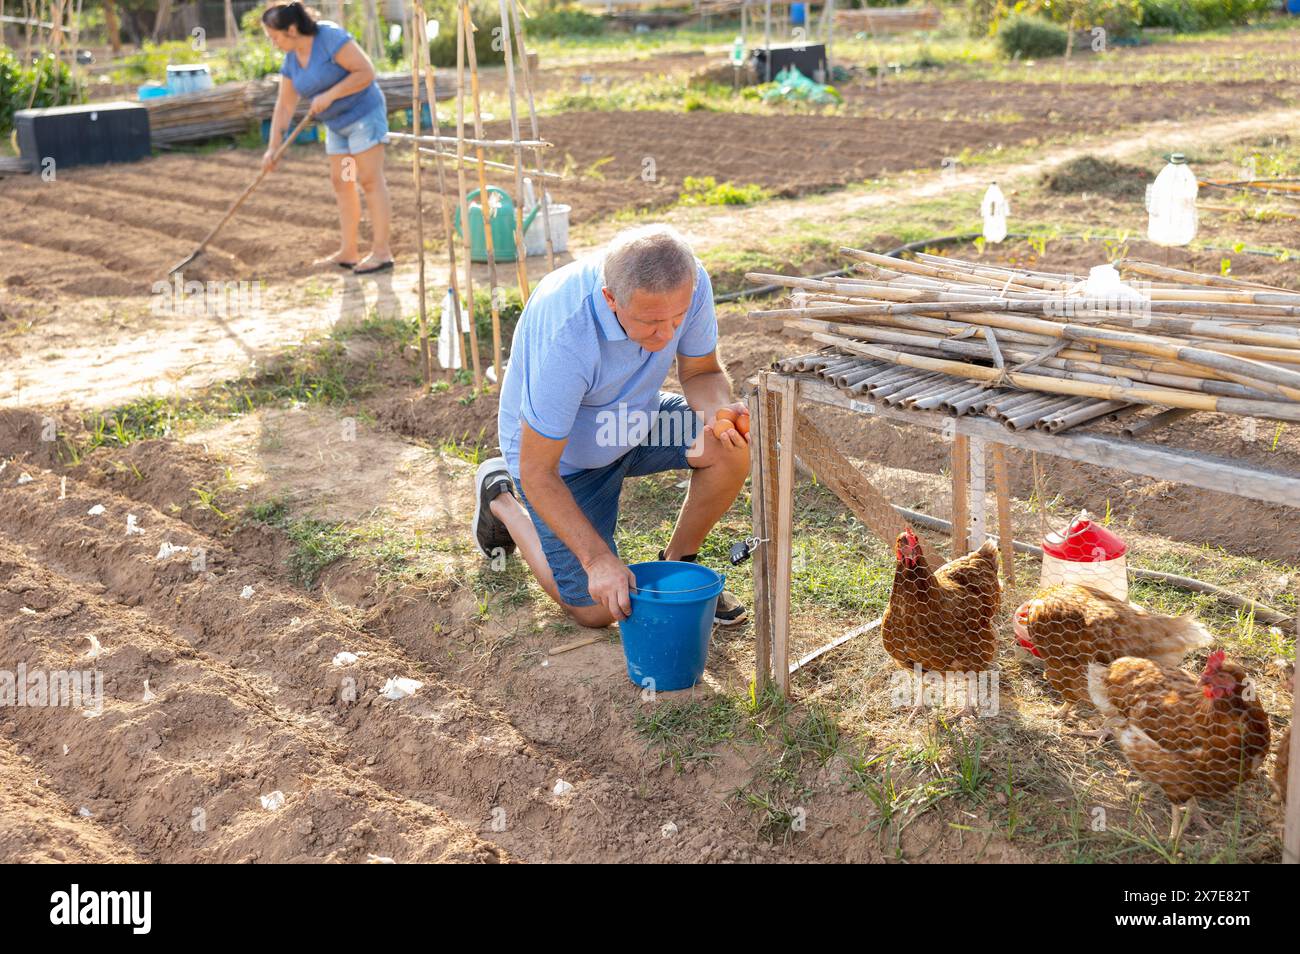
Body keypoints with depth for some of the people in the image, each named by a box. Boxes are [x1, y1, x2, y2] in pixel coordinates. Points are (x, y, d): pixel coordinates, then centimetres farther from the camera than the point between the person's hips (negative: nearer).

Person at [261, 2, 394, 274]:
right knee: (341, 183, 7)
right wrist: (273, 148, -2)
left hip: (364, 114, -8)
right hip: (338, 124, 8)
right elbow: (284, 105, 4)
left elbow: (366, 72, -23)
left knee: (370, 180, -10)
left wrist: (329, 95, -24)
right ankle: (348, 252, 11)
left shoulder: (331, 38, -20)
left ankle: (382, 251, -8)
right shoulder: (292, 60, 3)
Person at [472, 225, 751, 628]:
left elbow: (701, 372, -6)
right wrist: (597, 558, -34)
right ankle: (502, 499, 21)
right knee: (597, 610, -1)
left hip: (635, 418, 5)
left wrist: (718, 410, -30)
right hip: (563, 453, -5)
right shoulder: (564, 335, -40)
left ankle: (676, 564, 4)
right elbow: (537, 471, -31)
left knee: (733, 445, -22)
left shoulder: (688, 282, -25)